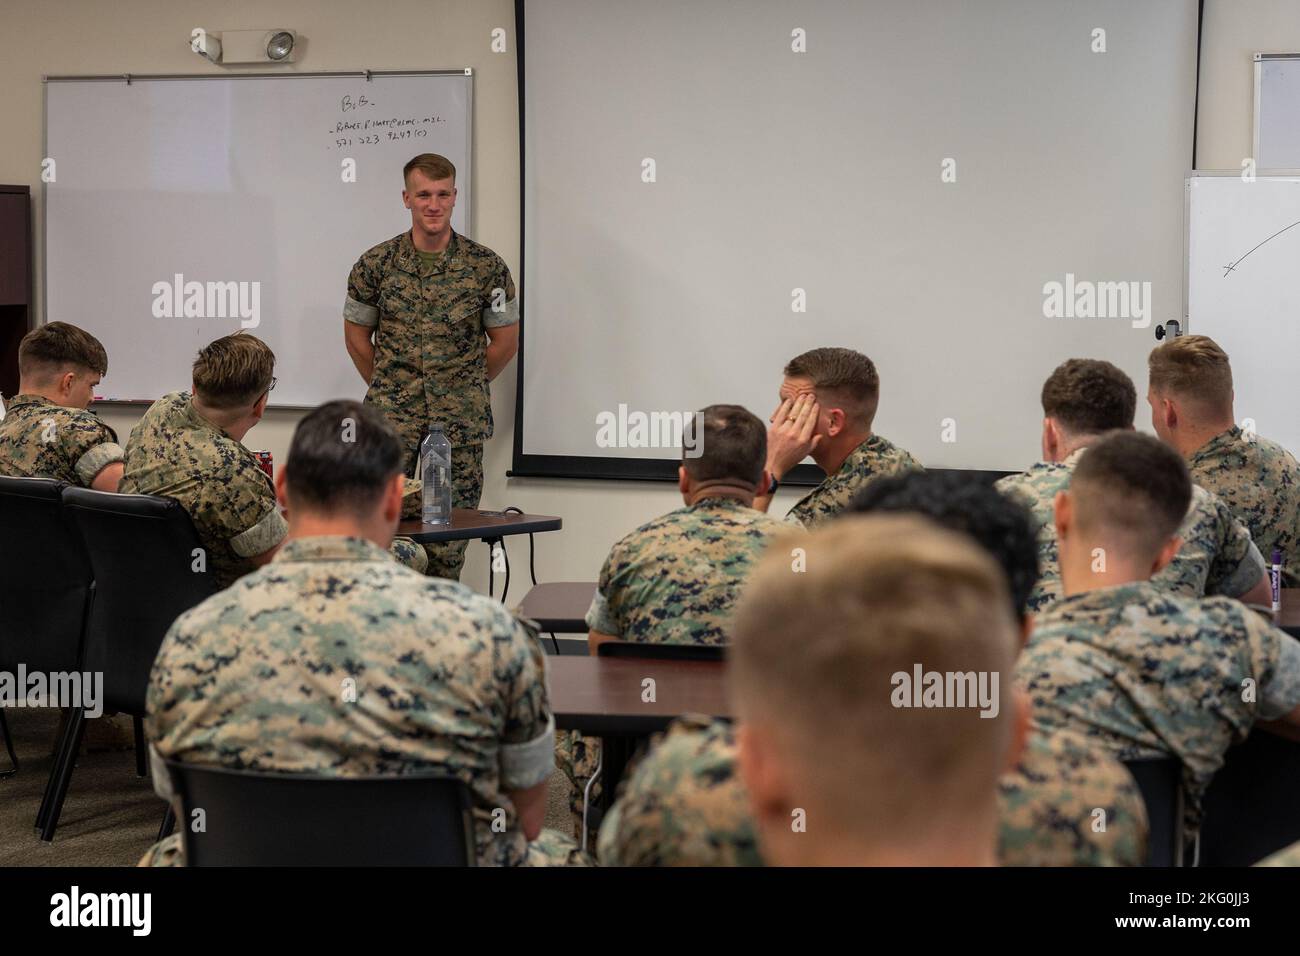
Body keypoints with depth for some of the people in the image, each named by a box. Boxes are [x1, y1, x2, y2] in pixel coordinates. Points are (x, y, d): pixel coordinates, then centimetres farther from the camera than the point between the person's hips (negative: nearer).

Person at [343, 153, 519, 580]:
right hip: (390, 416, 1)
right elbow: (357, 336, 12)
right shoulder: (376, 264, 1)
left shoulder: (486, 267, -1)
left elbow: (505, 341, 8)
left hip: (460, 419, 0)